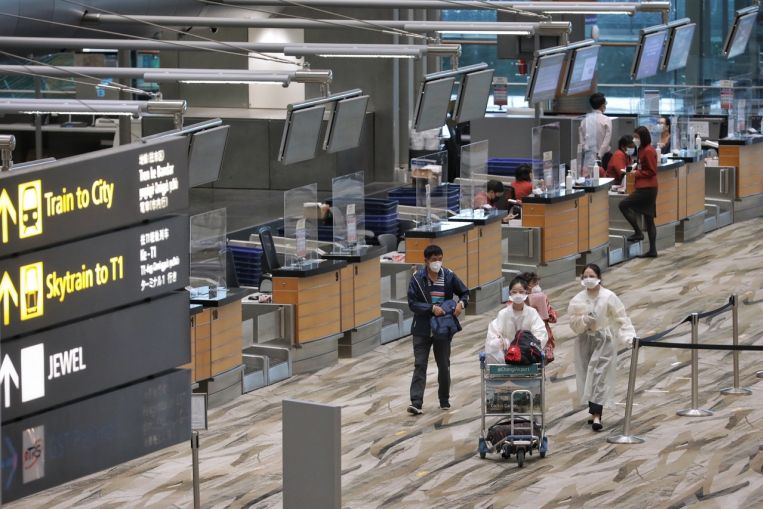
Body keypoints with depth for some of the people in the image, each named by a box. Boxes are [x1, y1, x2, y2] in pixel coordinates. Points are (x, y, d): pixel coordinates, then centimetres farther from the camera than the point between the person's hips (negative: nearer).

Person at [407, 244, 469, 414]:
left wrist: (461, 303, -12)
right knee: (419, 365, -7)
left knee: (444, 366, 11)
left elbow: (465, 292, 10)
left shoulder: (449, 276, -1)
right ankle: (416, 403, -12)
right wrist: (431, 308, -21)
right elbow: (412, 303, -9)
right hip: (422, 329, -2)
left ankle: (444, 400, 25)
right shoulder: (417, 278, -6)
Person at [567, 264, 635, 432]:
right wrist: (585, 320, -16)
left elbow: (622, 320, -6)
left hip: (604, 340, -4)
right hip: (585, 341, 4)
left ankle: (596, 416, -17)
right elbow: (573, 324, 4)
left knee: (599, 376, -12)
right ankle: (594, 411, 21)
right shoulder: (578, 300, 2)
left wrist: (630, 337, -17)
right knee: (587, 377, 6)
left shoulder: (609, 297, -7)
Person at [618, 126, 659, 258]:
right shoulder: (643, 150, 16)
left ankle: (638, 232, -2)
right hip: (646, 188, 10)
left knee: (623, 205, -7)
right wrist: (635, 171, 9)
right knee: (649, 218, 9)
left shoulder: (648, 151, -14)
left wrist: (637, 174, -13)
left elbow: (652, 171, -17)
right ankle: (652, 250, 10)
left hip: (646, 188, -10)